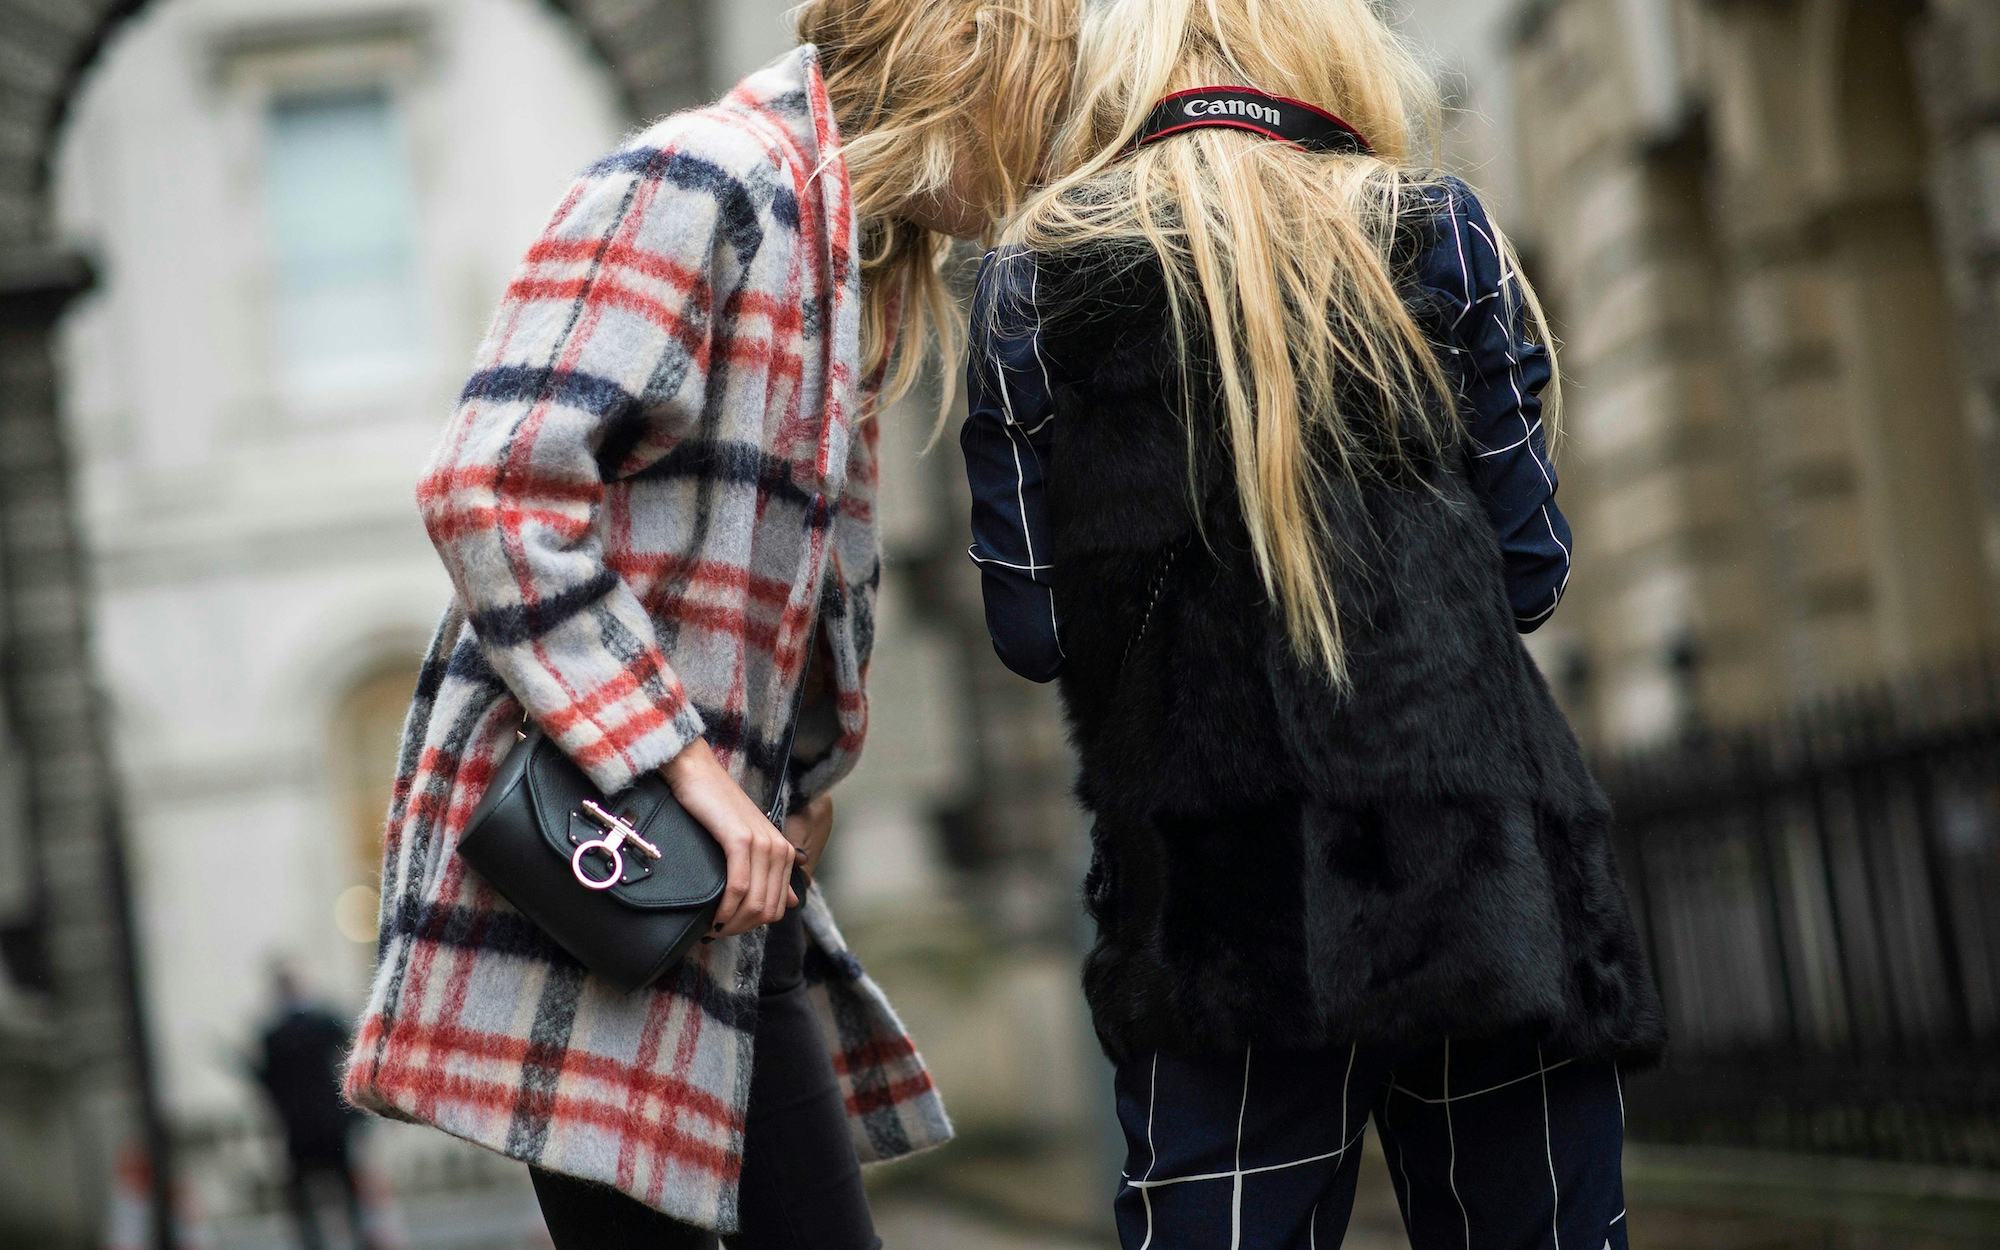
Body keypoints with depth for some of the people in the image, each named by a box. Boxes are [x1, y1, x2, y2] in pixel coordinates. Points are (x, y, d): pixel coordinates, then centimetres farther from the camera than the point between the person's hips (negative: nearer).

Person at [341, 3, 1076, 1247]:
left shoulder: (854, 262, 19)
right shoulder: (703, 180, -10)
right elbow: (493, 486, -19)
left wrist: (794, 795, 12)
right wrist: (684, 761, -20)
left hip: (728, 885, 10)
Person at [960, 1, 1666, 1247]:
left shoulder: (1038, 271, 6)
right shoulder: (1436, 229, 6)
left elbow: (1031, 627, 3)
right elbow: (1530, 574, 7)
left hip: (1216, 900, 0)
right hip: (1480, 861, 0)